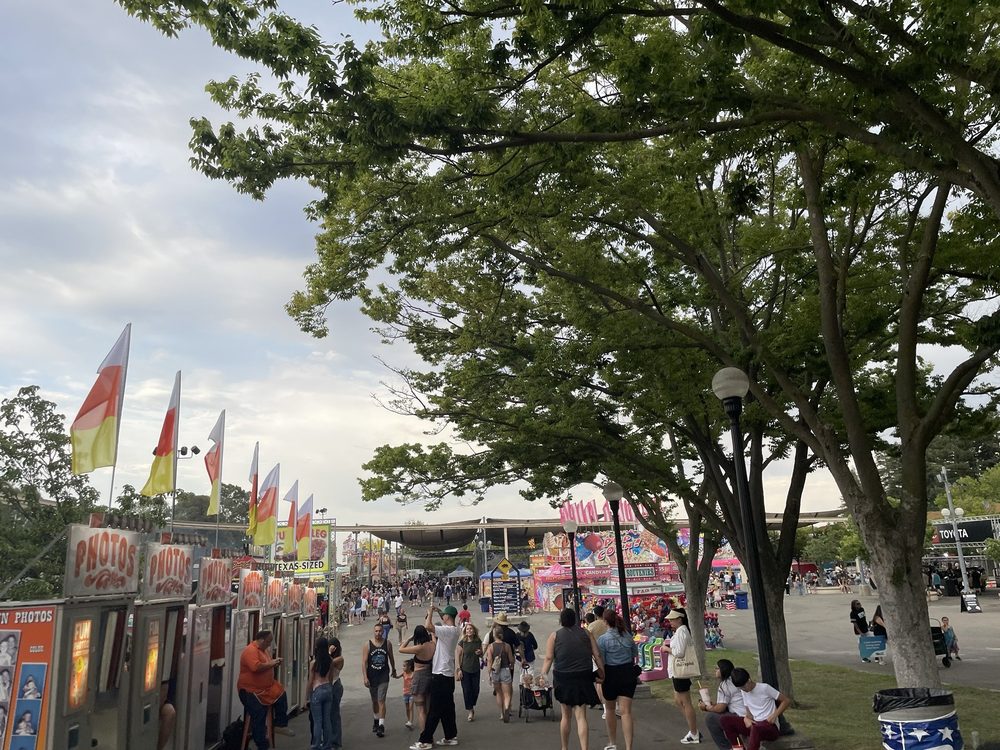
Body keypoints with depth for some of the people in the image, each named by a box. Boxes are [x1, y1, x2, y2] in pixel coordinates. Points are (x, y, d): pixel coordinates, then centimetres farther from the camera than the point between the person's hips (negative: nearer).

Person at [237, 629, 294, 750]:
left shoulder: (264, 649, 8)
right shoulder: (251, 650, -23)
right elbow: (256, 667, -36)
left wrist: (274, 663, 2)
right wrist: (271, 663, -23)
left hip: (266, 688, 9)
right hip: (250, 690, -9)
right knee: (258, 719, -5)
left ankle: (280, 725, 15)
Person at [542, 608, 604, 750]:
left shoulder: (554, 636, 3)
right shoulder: (585, 632, 6)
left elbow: (548, 658, -7)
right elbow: (597, 655, 2)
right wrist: (602, 672, 8)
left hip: (563, 678, 0)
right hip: (583, 677, 0)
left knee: (566, 714, 16)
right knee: (581, 716, 3)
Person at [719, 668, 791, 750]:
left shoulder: (764, 688, -7)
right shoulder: (744, 692, 13)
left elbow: (787, 700, -5)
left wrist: (774, 715, -15)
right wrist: (746, 719, -9)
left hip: (770, 726, -7)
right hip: (754, 724, 7)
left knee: (755, 728, -43)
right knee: (725, 719, -14)